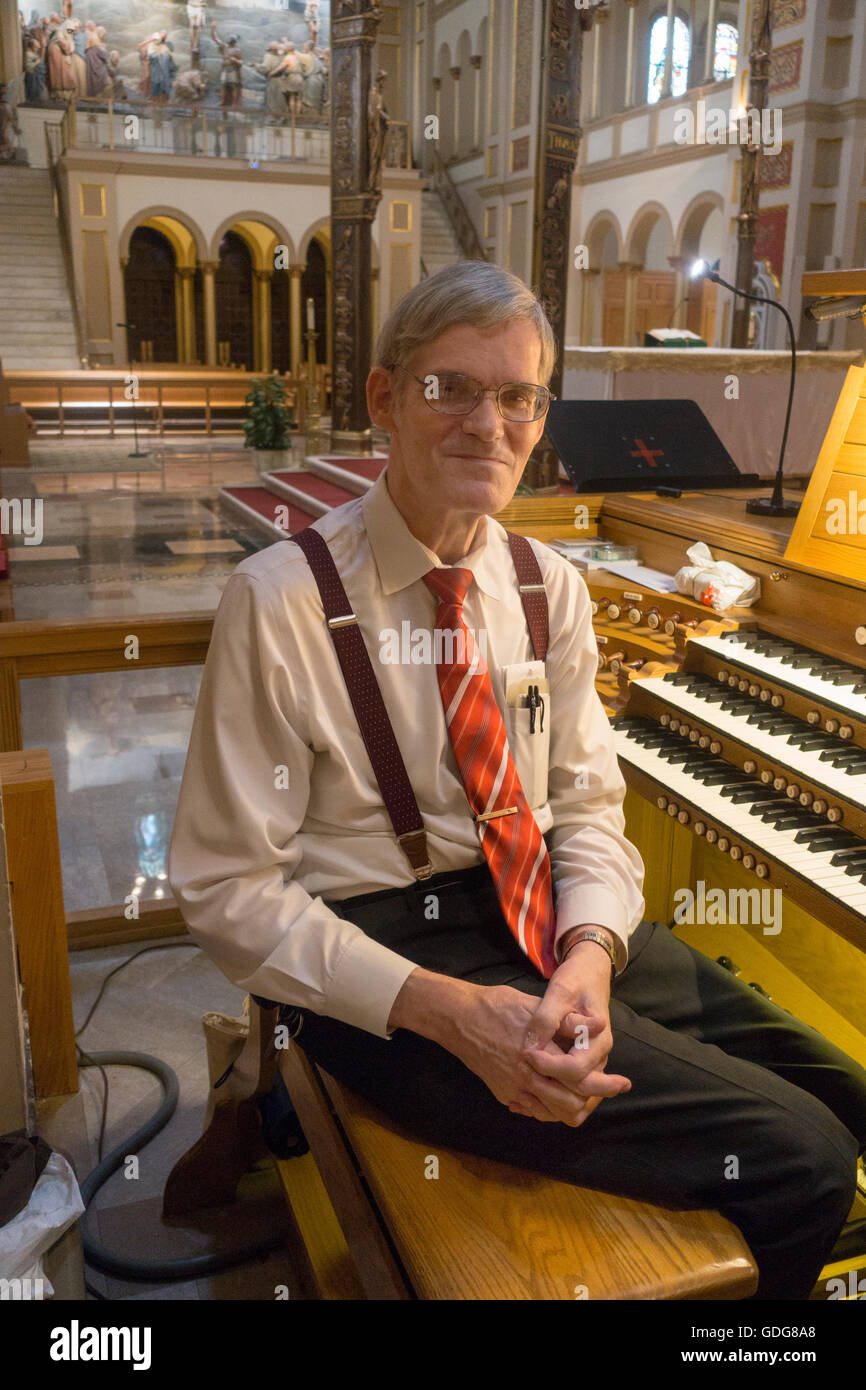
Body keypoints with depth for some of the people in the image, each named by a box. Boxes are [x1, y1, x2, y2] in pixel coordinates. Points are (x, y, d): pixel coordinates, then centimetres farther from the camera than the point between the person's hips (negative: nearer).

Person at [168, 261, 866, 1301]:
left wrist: (589, 956, -16)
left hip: (558, 922, 7)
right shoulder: (282, 600, -14)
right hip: (390, 940, -6)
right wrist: (442, 1008, -23)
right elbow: (225, 887, -13)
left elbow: (587, 806, 6)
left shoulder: (551, 589, 4)